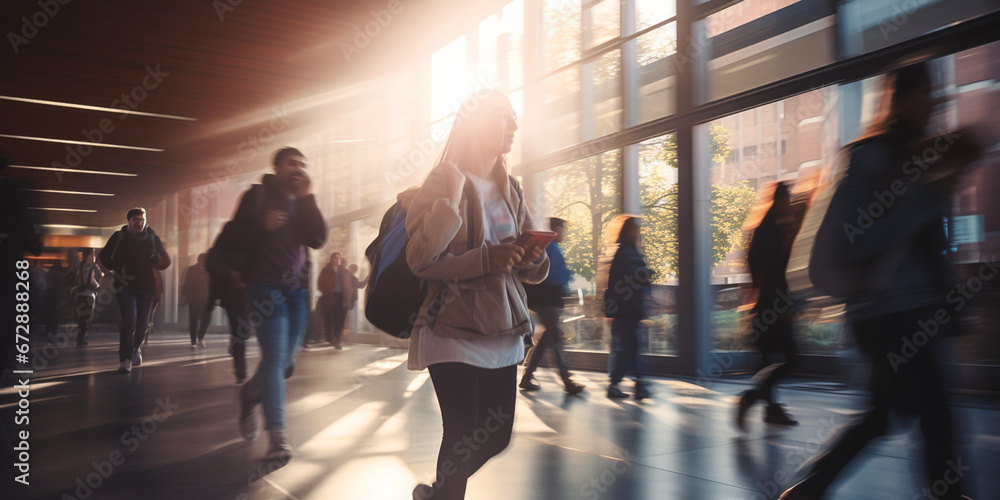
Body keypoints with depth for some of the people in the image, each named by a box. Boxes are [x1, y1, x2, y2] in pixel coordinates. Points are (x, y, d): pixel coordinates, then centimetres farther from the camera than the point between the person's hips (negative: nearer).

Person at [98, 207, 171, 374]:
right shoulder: (119, 237, 4)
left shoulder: (153, 237, 7)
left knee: (143, 323, 7)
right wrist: (116, 269, -6)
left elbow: (166, 261, 11)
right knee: (129, 321, -15)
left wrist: (156, 261, -12)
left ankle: (136, 347, 36)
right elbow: (104, 256, 12)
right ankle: (125, 359, -8)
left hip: (147, 286, 2)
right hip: (126, 284, -2)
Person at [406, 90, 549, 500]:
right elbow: (421, 259, -17)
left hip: (503, 334, 6)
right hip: (455, 333, -6)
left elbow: (534, 270, 14)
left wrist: (534, 257, -9)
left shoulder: (510, 190, 13)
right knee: (463, 437, -7)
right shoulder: (443, 183, -5)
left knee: (497, 436, 11)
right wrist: (484, 259, -27)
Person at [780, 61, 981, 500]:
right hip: (888, 310, -9)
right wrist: (929, 191, -20)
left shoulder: (914, 154, 16)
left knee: (882, 414, 15)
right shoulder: (867, 156, -10)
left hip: (914, 309, 9)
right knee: (935, 420, -6)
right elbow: (855, 244, -20)